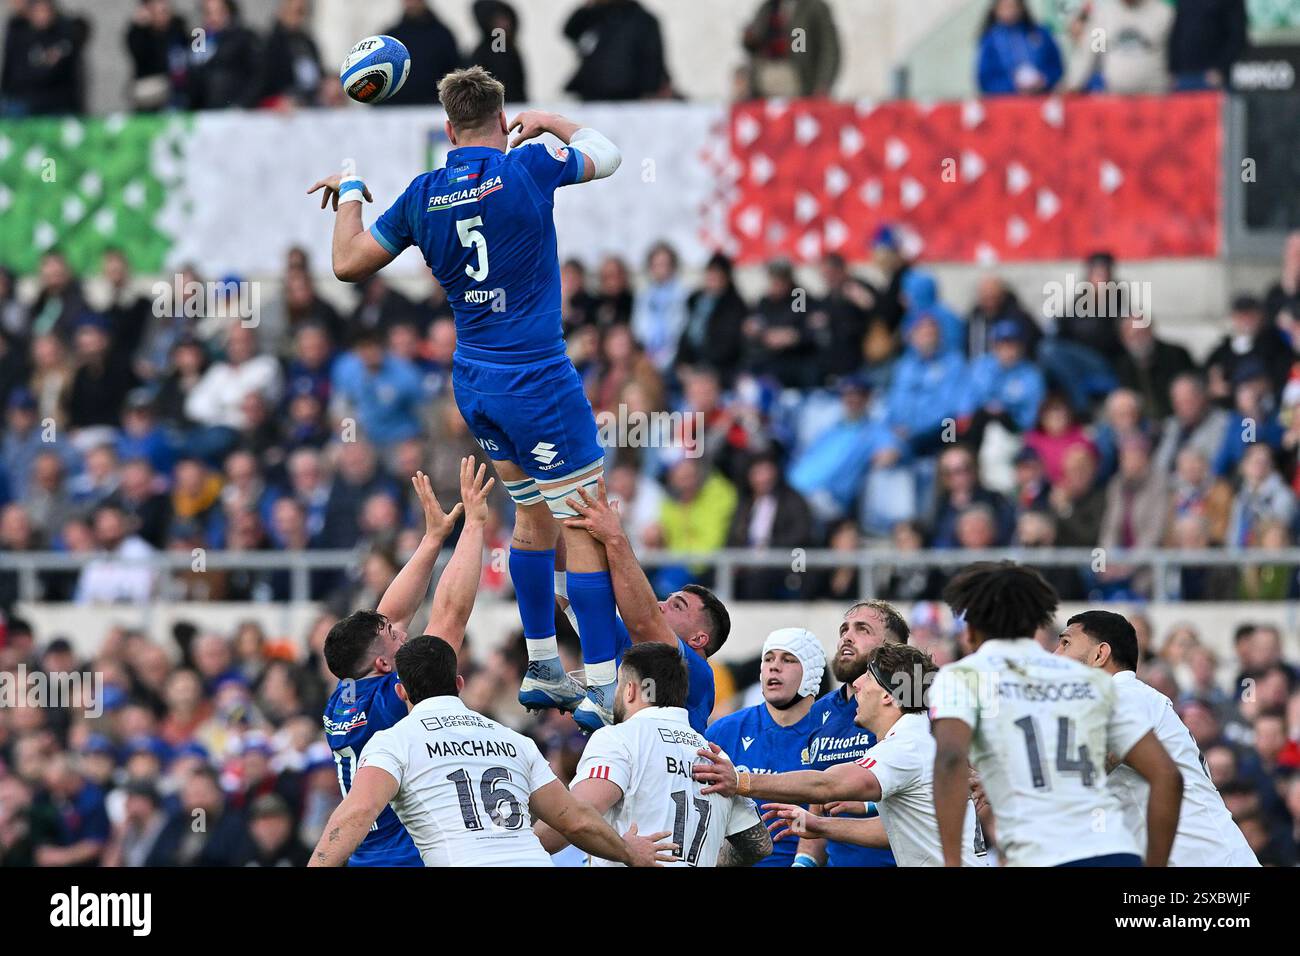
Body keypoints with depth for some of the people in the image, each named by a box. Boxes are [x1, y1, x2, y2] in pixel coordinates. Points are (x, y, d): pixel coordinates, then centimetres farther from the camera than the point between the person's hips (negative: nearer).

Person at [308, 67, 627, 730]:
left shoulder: (423, 196, 0)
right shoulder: (527, 169, -12)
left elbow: (348, 263, 10)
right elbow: (605, 154, 8)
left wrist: (349, 192, 25)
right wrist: (550, 122, 24)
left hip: (473, 380, 6)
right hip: (536, 378, -6)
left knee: (533, 518, 21)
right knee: (585, 527, -4)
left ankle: (542, 670, 25)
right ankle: (601, 687, -8)